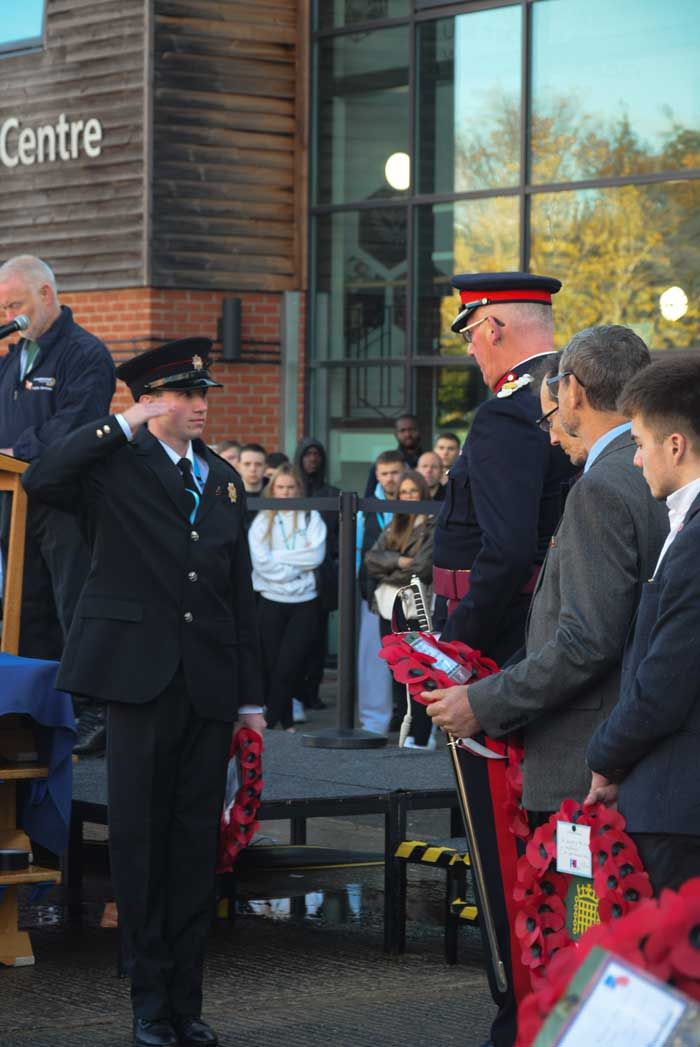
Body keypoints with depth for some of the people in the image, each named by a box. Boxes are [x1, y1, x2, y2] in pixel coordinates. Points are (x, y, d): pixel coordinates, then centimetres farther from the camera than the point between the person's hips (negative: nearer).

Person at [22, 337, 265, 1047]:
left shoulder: (223, 479, 15)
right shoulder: (115, 467, 0)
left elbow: (240, 592, 17)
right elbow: (40, 481, -22)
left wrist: (251, 695, 13)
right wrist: (122, 425, -16)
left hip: (210, 682, 4)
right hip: (141, 677, -4)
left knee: (196, 841, 6)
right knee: (139, 837, 1)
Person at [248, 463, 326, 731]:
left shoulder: (311, 518, 8)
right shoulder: (262, 521, 8)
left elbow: (316, 555, -7)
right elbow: (261, 561, -5)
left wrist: (279, 556, -7)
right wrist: (298, 565, -7)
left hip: (304, 601, -1)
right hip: (271, 601, 1)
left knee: (289, 666, -9)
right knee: (272, 665, 2)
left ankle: (271, 721, -2)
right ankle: (286, 722, 12)